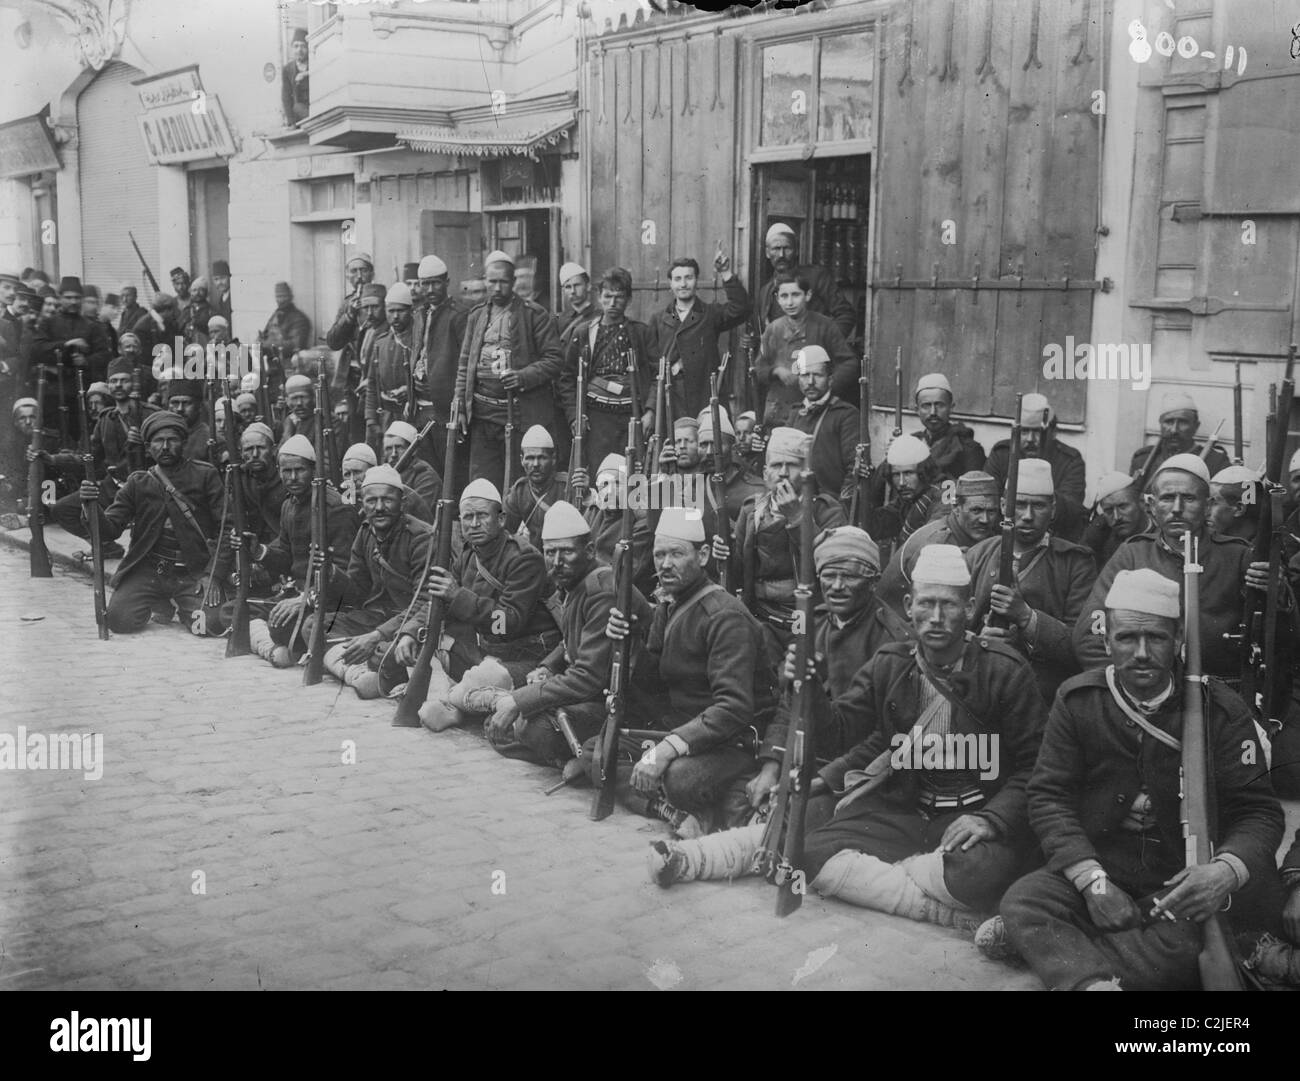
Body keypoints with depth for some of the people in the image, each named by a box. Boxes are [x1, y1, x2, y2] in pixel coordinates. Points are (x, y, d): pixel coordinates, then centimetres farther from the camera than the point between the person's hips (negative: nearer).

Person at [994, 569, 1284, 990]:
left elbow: (1258, 810, -2)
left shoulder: (1220, 710, -3)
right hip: (1095, 865, 2)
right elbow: (1049, 796, -3)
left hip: (1182, 882, -1)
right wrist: (1094, 882, -17)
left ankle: (1047, 946, -26)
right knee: (1023, 900, -26)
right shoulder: (1078, 700, 1)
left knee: (1192, 938, -34)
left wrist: (1226, 870, -25)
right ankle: (1095, 982, -45)